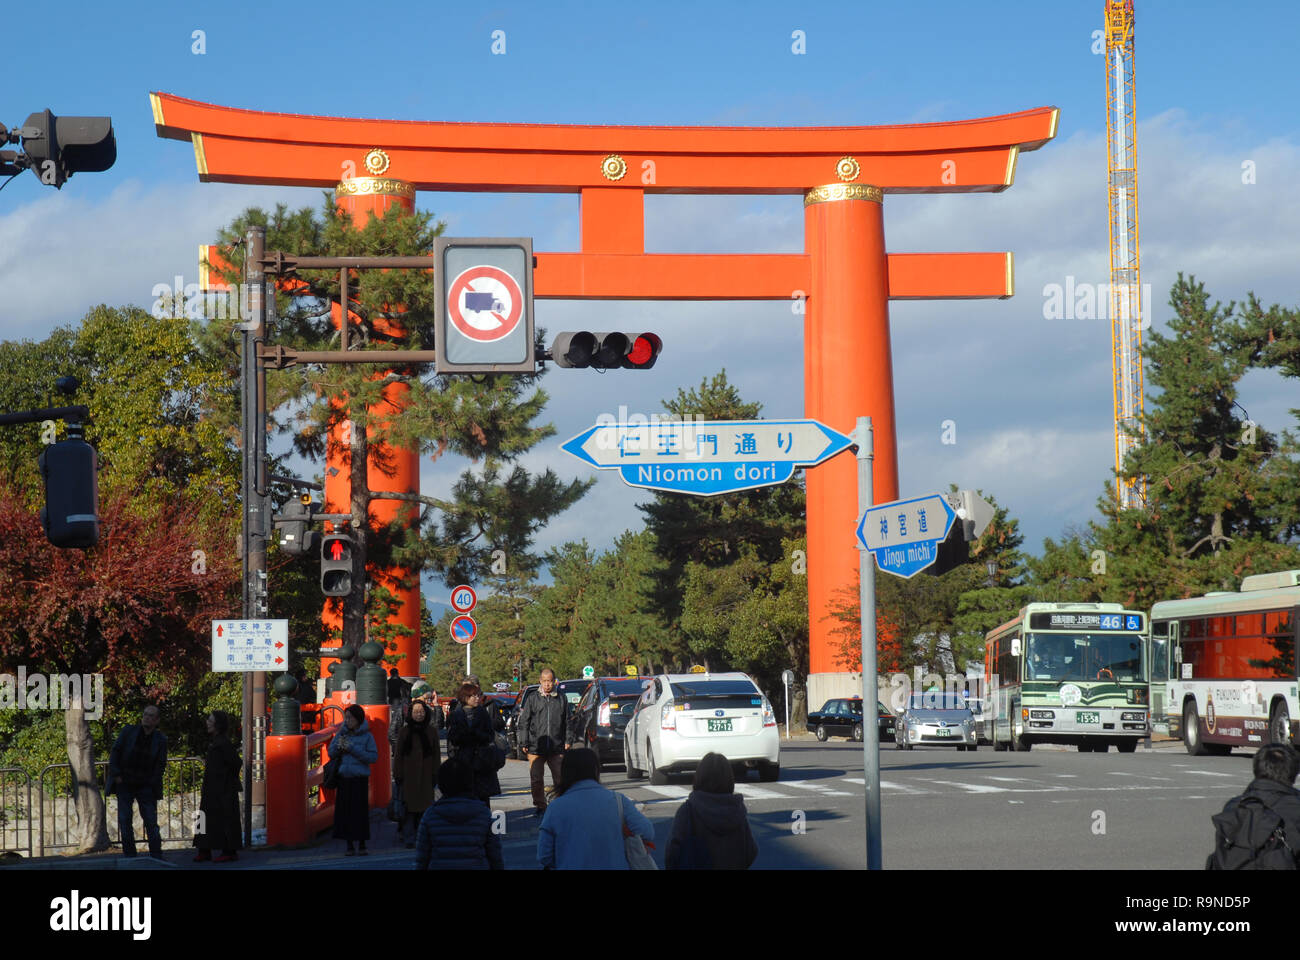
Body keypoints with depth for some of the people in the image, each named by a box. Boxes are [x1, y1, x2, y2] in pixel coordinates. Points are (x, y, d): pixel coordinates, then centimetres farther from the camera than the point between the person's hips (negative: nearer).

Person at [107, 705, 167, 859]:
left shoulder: (160, 740, -1)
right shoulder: (129, 731, -1)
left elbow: (160, 765, 0)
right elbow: (115, 751, -2)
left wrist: (152, 785, -8)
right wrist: (116, 775, -9)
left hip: (146, 787, -1)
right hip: (124, 785, 1)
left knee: (151, 822, -5)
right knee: (124, 821, -2)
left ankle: (157, 857, -1)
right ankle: (129, 856, 4)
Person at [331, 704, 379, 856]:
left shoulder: (367, 736, -4)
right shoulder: (341, 734, 6)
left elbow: (373, 757, -10)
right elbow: (331, 753, 11)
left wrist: (352, 749, -15)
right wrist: (338, 746, -11)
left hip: (360, 779, -3)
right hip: (344, 777, 3)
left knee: (361, 811, -1)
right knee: (345, 811, 2)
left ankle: (362, 845, 11)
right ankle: (349, 846, 11)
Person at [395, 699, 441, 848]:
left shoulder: (431, 731, 7)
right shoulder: (405, 731, 6)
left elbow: (436, 755, 7)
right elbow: (399, 754, 5)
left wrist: (435, 774, -1)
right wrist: (398, 774, -3)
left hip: (425, 775, 1)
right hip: (409, 775, -1)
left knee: (425, 806, 0)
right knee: (409, 807, -6)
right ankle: (409, 839, -3)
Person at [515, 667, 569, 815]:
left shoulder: (561, 700, 9)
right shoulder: (533, 699, 7)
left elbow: (567, 723, 15)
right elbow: (523, 723, 8)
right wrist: (523, 743, 1)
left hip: (556, 748, 0)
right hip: (535, 748, 0)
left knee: (560, 778, 0)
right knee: (536, 780, 2)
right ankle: (540, 806, 13)